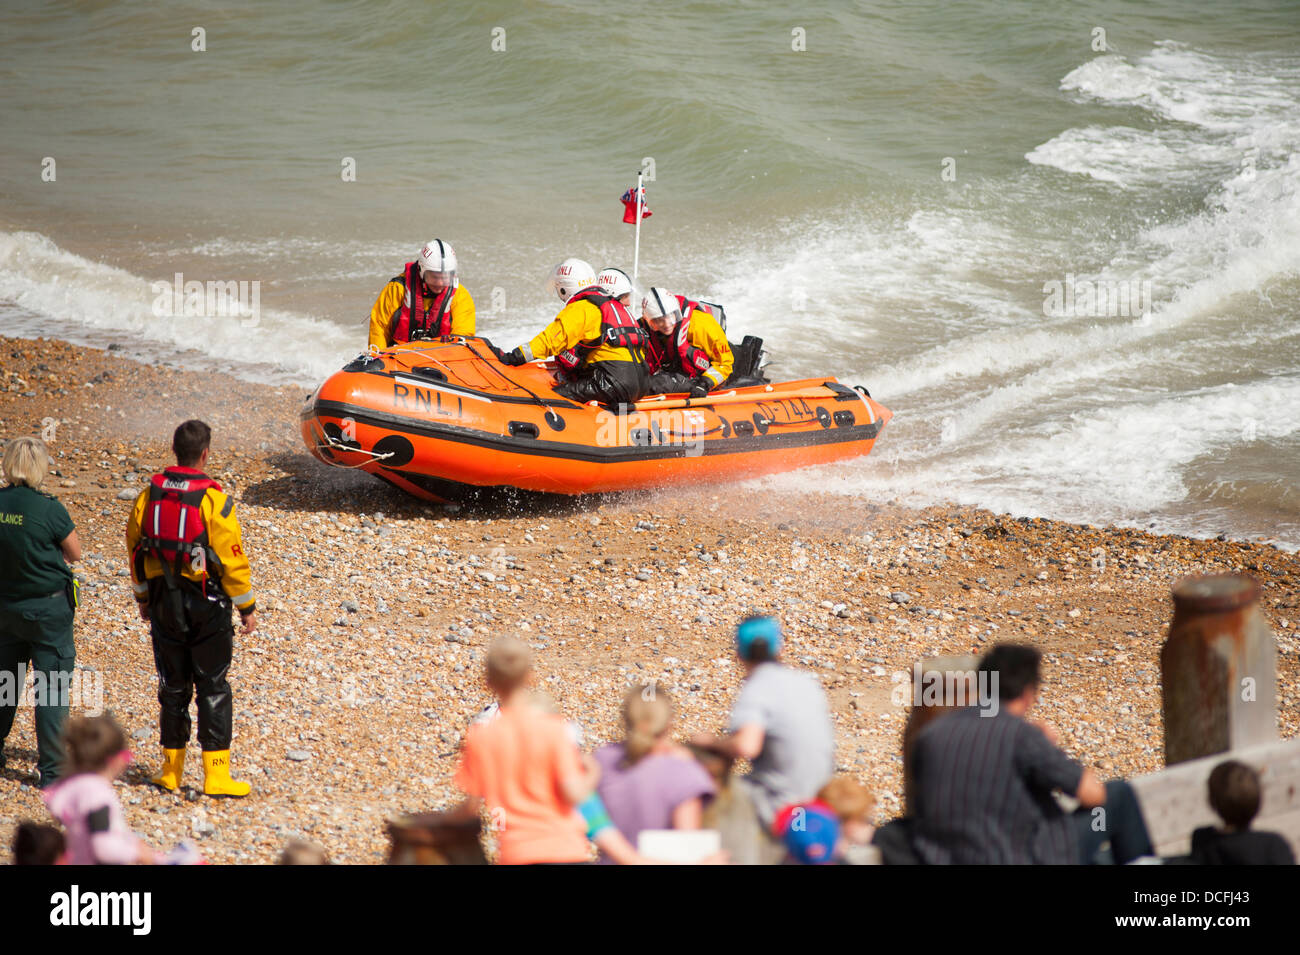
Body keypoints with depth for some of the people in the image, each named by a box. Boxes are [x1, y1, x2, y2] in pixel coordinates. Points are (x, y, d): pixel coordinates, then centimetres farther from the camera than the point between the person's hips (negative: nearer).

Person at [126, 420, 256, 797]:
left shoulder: (149, 496, 0)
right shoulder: (213, 500, -15)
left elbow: (135, 550, 9)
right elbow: (232, 558, -14)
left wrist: (143, 597, 22)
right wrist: (247, 607, -4)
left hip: (164, 602, 4)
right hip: (207, 604, -4)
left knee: (173, 686, 14)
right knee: (213, 688, 2)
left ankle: (171, 769, 17)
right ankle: (216, 774, -1)